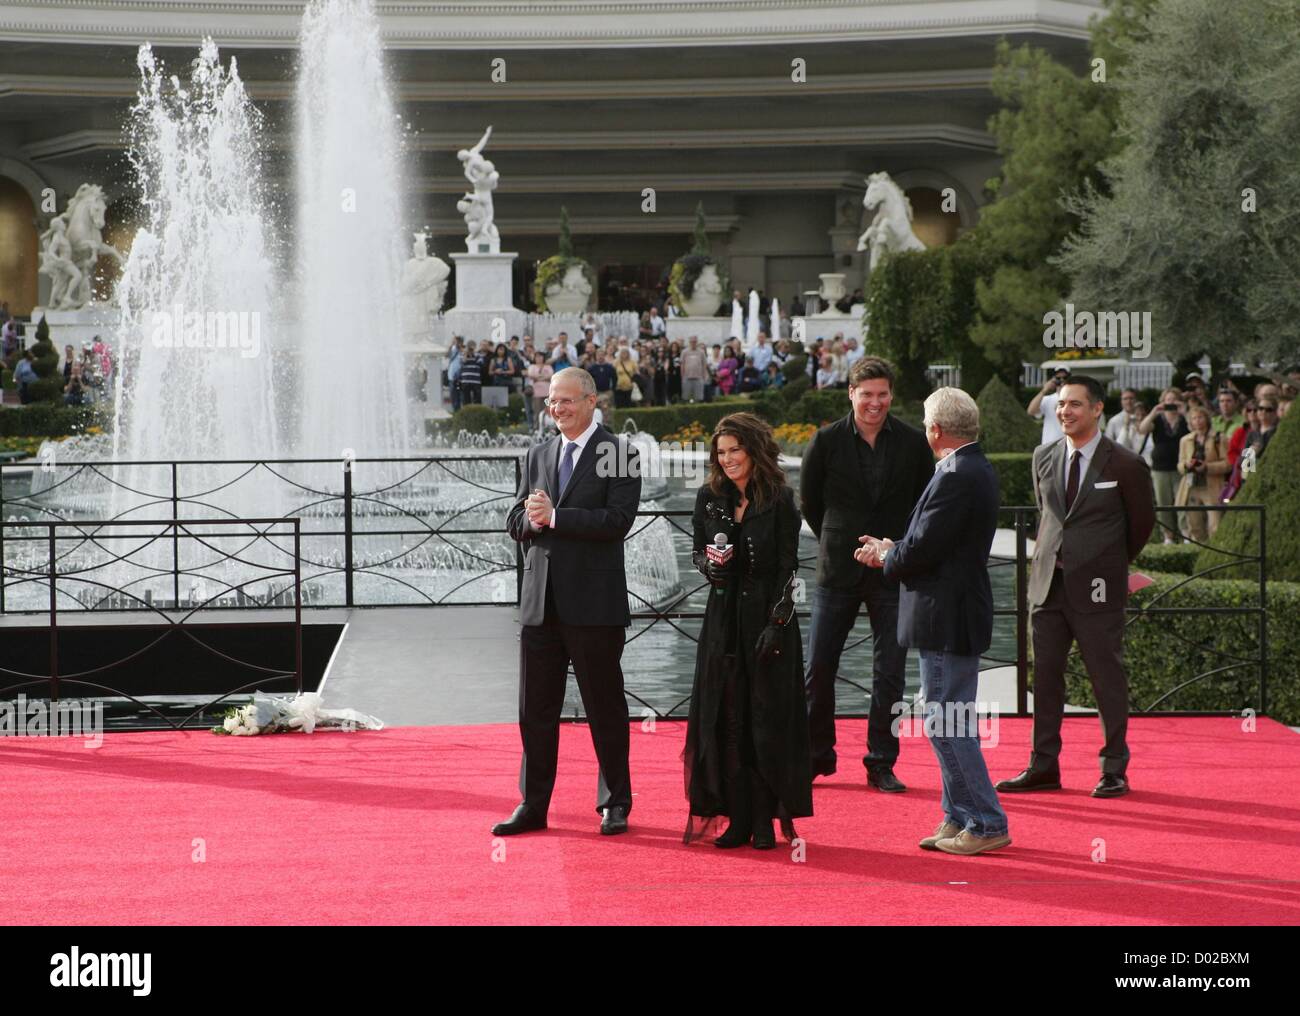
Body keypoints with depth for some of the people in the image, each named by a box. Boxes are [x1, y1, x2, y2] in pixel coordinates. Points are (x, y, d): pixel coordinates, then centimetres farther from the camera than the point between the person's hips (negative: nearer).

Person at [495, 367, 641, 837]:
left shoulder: (618, 453, -3)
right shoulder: (537, 455, 14)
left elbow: (618, 520, -15)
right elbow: (516, 523, 12)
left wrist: (554, 516, -16)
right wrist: (532, 518, -11)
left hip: (594, 603, -5)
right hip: (540, 601, 5)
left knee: (605, 708, 4)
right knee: (535, 709, 7)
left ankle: (615, 804, 15)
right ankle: (533, 805, 15)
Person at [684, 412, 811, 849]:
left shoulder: (779, 500, -5)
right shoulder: (709, 498, 6)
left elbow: (787, 568, -6)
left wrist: (776, 624, -13)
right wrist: (709, 565, -10)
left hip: (769, 616, -4)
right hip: (724, 618, 4)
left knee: (767, 719, -1)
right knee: (725, 718, 2)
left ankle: (765, 821, 4)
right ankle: (738, 821, 8)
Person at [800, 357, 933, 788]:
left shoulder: (913, 442, 0)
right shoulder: (826, 441, -3)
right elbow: (809, 501, 8)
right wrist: (839, 543, 10)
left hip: (893, 571, 0)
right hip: (837, 571, 0)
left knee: (889, 674, 2)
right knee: (818, 668, 3)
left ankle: (881, 764, 11)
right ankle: (817, 756, 17)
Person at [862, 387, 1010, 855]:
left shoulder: (957, 478, -20)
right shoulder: (976, 470, 13)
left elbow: (921, 550, -21)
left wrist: (885, 558, -2)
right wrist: (893, 551, 9)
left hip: (946, 619, -11)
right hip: (956, 613, 11)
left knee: (947, 725, -5)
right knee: (949, 723, 16)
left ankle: (987, 824, 0)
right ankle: (959, 818, 23)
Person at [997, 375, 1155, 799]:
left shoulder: (1125, 465, -7)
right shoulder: (1044, 458, 7)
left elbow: (1143, 521, 7)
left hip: (1097, 589, -5)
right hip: (1047, 584, 5)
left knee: (1107, 677, 1)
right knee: (1045, 674, 7)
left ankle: (1114, 770, 9)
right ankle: (1043, 766, 15)